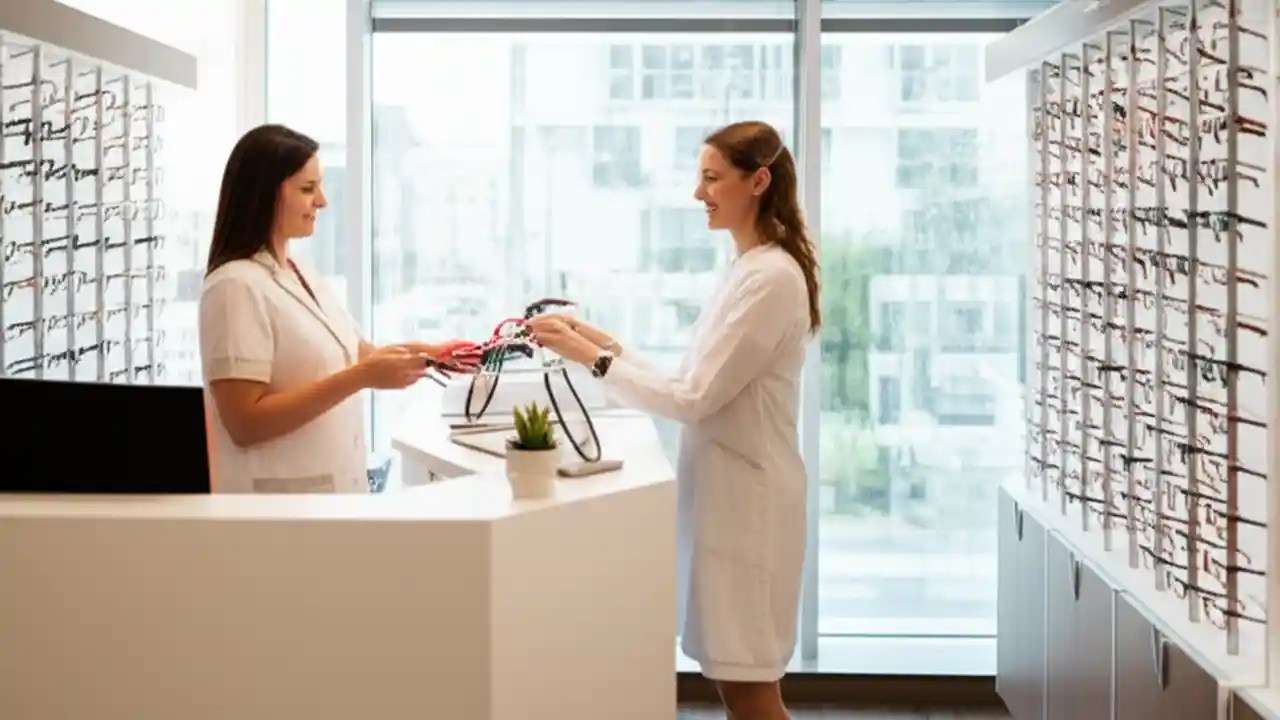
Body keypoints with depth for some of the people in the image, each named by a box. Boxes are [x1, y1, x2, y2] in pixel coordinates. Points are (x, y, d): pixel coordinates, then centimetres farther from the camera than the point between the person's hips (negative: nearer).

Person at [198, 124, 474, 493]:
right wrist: (362, 377, -26)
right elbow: (245, 424, -22)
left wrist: (434, 353, -1)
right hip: (279, 505, -8)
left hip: (334, 488, 8)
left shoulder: (303, 278, 9)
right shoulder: (237, 287, -16)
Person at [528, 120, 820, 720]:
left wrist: (593, 357, -15)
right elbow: (697, 386, 13)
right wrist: (608, 345, 5)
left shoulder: (772, 277, -18)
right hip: (723, 491, 10)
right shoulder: (748, 271, 14)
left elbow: (694, 397, -20)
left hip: (746, 497, -10)